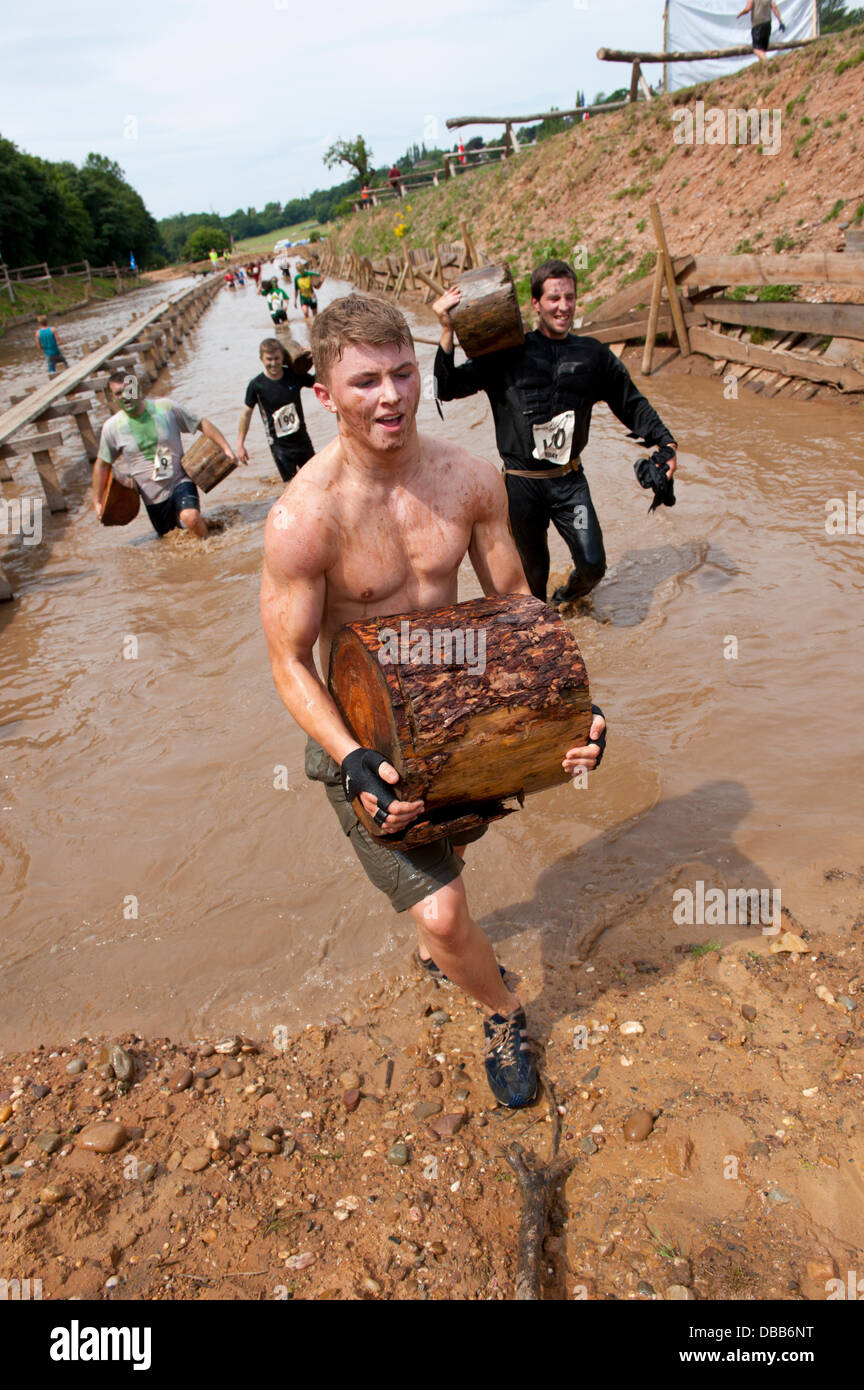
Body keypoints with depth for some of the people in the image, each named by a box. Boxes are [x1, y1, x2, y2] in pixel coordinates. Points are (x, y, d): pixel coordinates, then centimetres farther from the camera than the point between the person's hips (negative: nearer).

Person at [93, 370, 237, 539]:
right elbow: (102, 464, 5)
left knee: (190, 517, -31)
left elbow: (202, 425, -2)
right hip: (152, 496, 3)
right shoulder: (112, 427, -7)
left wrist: (226, 448, -11)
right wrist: (97, 502, 6)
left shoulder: (165, 407, -10)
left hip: (180, 482, -3)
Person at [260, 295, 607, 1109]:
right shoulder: (302, 518, -26)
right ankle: (501, 1013, 26)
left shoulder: (469, 479, -12)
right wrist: (354, 763, -33)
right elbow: (290, 665, -18)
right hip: (358, 733, -4)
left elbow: (512, 600, -2)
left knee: (445, 848, 29)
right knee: (443, 914, -9)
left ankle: (437, 946, 65)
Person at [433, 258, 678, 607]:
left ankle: (571, 592, 32)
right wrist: (448, 332, -15)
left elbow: (630, 403, 16)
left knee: (593, 564, -4)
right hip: (521, 483, -2)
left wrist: (663, 441, 3)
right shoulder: (508, 353, 0)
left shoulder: (593, 355, 8)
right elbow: (448, 388, -3)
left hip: (570, 481, 2)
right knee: (532, 571, 11)